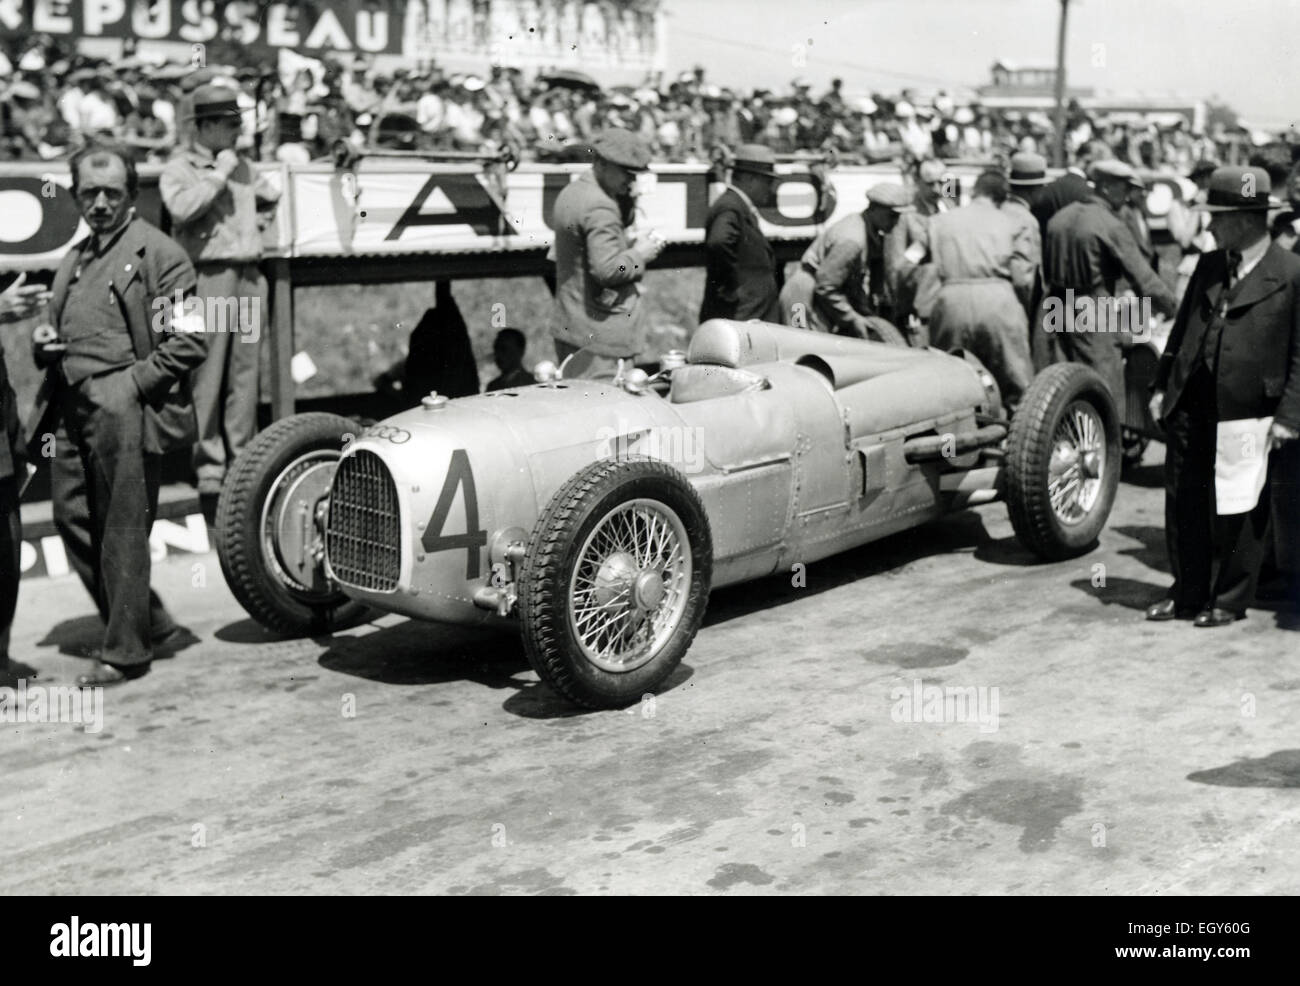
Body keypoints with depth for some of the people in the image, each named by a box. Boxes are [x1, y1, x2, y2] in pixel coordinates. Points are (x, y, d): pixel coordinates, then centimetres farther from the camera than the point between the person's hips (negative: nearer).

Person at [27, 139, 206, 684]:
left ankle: (125, 651, 9)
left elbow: (187, 342, -11)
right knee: (72, 519, 9)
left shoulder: (158, 253, -4)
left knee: (122, 532, -2)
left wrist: (131, 384, -16)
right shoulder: (73, 259, 21)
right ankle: (151, 624, 23)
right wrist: (43, 344, 8)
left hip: (124, 415, -8)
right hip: (72, 413, 8)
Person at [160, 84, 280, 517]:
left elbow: (267, 198, 38)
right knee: (208, 377, -6)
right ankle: (209, 467, -2)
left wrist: (266, 197, 18)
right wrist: (218, 174, -12)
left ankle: (243, 458, 14)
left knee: (246, 372, 7)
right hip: (210, 276, -6)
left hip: (249, 275, 7)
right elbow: (182, 208, -20)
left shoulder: (240, 165, 20)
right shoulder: (180, 168, -1)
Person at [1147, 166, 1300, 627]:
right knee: (1183, 502, 10)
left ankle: (1229, 600, 20)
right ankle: (1187, 594, 24)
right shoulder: (1209, 264, 10)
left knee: (1238, 512, 7)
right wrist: (1162, 384, 10)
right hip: (1190, 404, 6)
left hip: (1245, 411, -5)